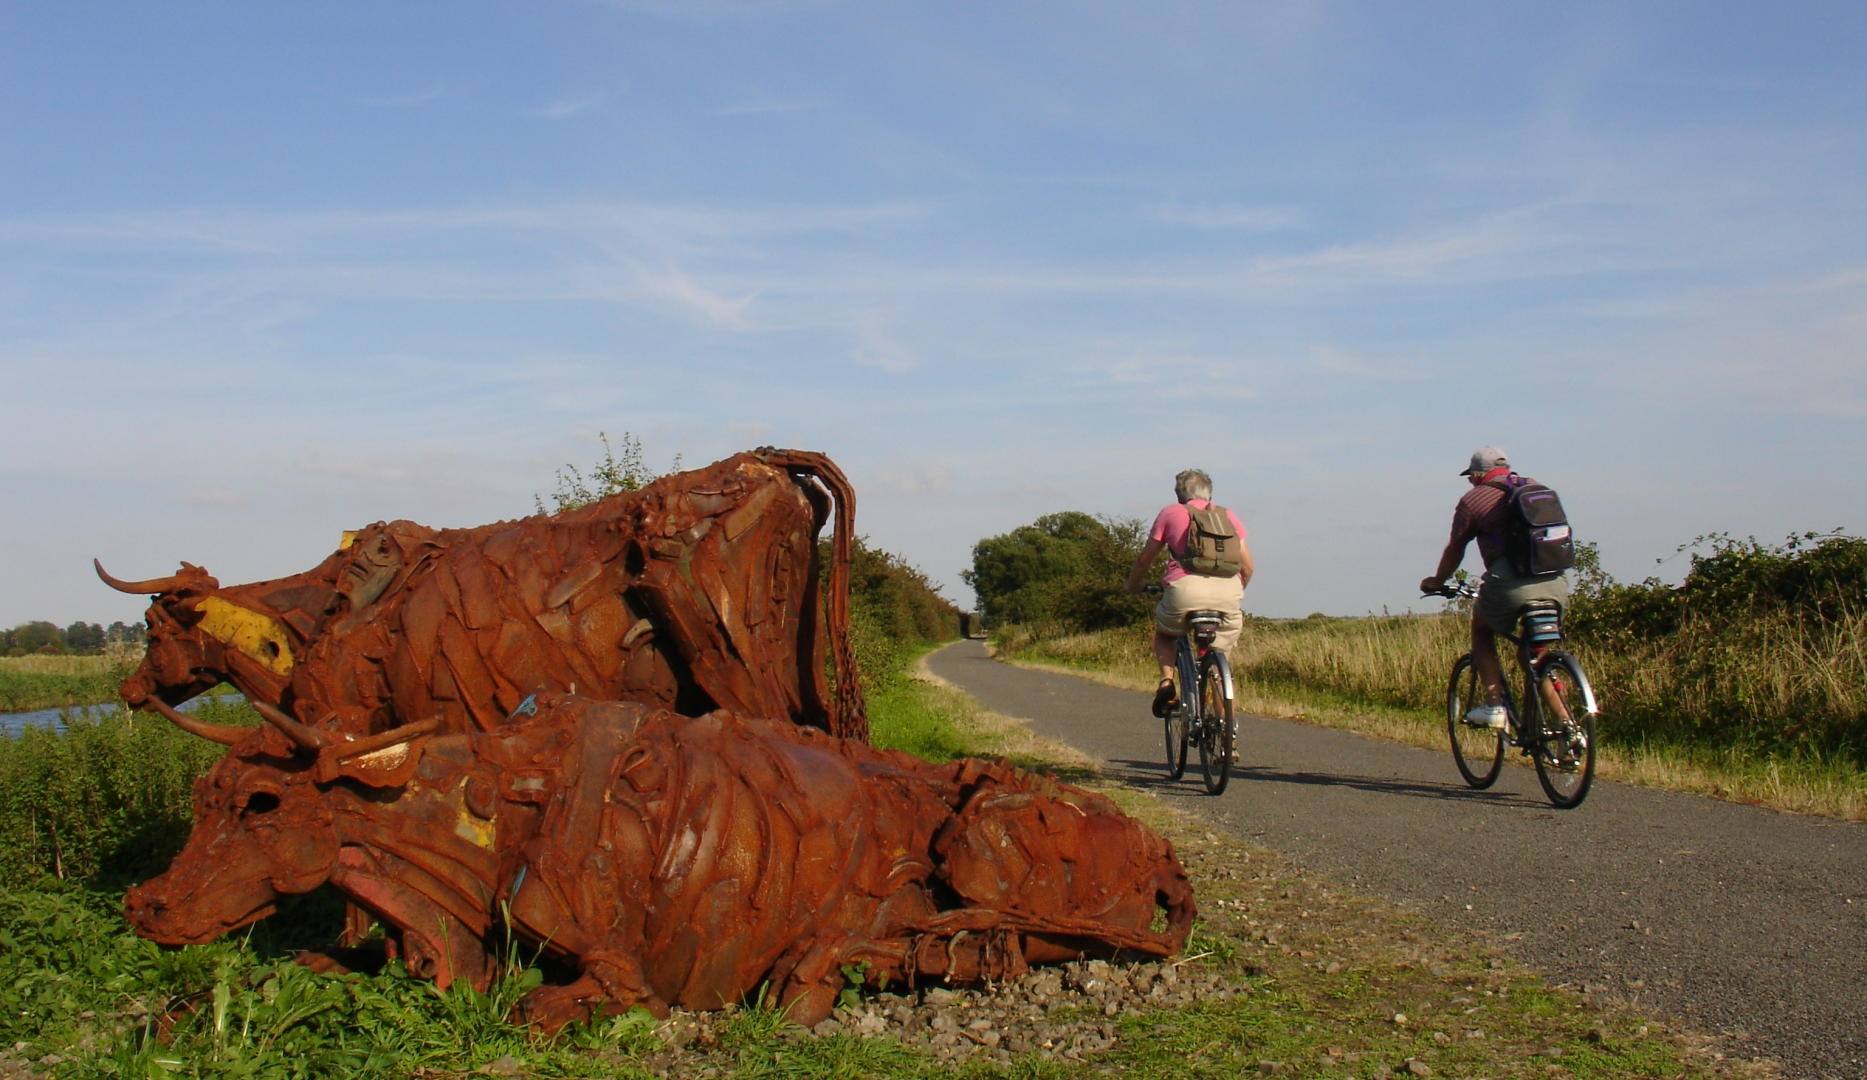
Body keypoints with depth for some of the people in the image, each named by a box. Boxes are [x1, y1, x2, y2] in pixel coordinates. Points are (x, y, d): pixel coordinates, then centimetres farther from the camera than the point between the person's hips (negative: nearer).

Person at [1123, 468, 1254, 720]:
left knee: (1164, 633, 29)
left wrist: (1134, 584, 38)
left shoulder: (1170, 513, 17)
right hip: (1227, 592, 2)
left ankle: (1166, 680, 5)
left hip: (1185, 588, -2)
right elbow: (1248, 566, 19)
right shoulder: (1228, 515, 23)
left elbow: (1145, 558, 19)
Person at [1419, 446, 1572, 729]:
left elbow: (1454, 550, 16)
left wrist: (1437, 582, 34)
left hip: (1513, 589, -5)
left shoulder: (1473, 499, 7)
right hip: (1558, 584, 5)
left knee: (1481, 626, 24)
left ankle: (1494, 704, 12)